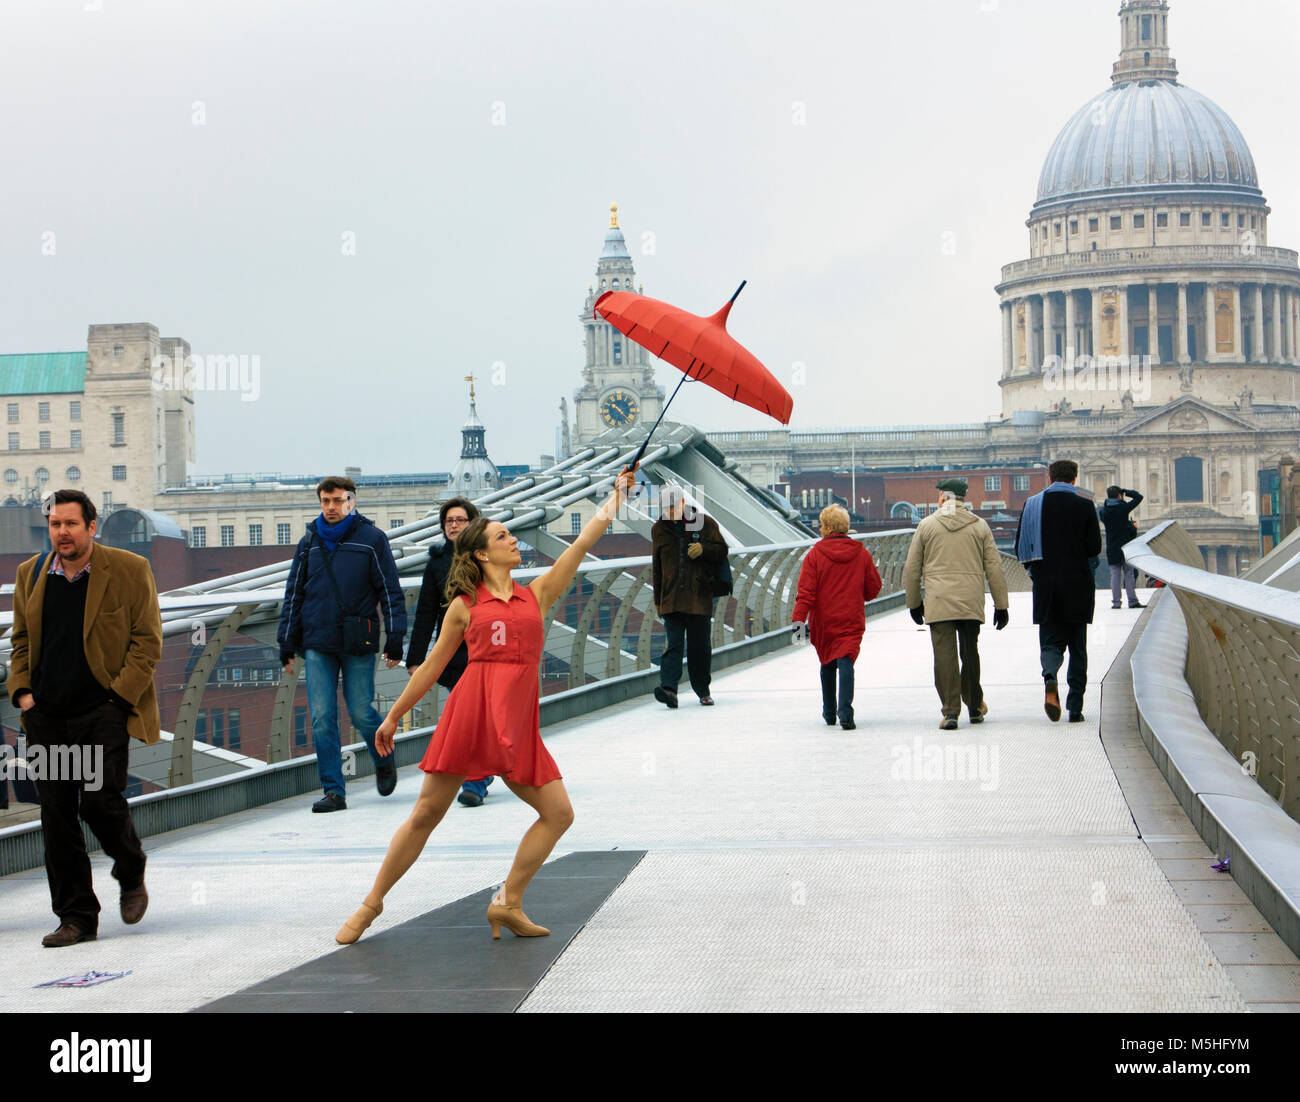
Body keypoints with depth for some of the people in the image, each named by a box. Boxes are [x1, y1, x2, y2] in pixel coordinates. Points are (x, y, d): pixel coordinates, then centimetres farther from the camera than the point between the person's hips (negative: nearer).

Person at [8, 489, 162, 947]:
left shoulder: (130, 571, -3)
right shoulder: (31, 575, 9)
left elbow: (147, 640, -2)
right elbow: (20, 640, 18)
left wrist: (120, 694, -10)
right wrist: (22, 690, 4)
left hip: (105, 709, -4)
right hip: (47, 714, 4)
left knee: (100, 799, -13)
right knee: (56, 814, 1)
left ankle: (131, 876, 18)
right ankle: (76, 917, 10)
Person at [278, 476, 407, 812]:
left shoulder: (372, 539, 1)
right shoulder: (309, 542, 12)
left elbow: (391, 591, 1)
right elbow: (294, 595, 17)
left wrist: (395, 638, -6)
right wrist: (287, 643, 13)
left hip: (358, 645, -3)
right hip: (318, 645, 3)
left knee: (361, 712, 0)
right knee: (322, 718, -3)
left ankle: (384, 762, 30)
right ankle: (333, 790, 1)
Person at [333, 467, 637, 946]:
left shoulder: (538, 594, 14)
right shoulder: (464, 606, 9)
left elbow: (585, 540, 14)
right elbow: (432, 666, 16)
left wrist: (617, 494, 15)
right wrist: (394, 715, 18)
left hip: (519, 722, 3)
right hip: (470, 710, -3)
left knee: (558, 814, -2)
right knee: (426, 813, -3)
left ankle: (508, 904, 9)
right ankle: (373, 902, 8)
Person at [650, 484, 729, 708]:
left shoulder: (705, 523, 2)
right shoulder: (659, 529, 9)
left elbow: (722, 551, 6)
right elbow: (657, 567, 15)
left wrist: (703, 548, -15)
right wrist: (658, 600, 15)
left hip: (699, 597, -1)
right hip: (671, 597, 1)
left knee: (700, 646, 5)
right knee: (673, 645, -10)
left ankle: (703, 691, 19)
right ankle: (669, 688, -22)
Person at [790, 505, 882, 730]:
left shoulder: (815, 555, -7)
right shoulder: (862, 554, 1)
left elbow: (806, 591, -12)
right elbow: (874, 588, 8)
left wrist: (799, 619, -12)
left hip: (823, 621, 0)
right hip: (852, 621, 0)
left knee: (827, 665, 16)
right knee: (845, 662, -6)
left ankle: (829, 713, 27)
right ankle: (845, 711, -24)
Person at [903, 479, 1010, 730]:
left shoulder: (927, 525, 4)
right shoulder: (979, 526, 8)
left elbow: (911, 568, 6)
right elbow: (994, 568, 6)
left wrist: (914, 603, 16)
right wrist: (1001, 605, 10)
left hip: (938, 603, -2)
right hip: (971, 603, 2)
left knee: (945, 655, -4)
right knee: (970, 653, 15)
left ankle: (950, 711, -10)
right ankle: (975, 707, 26)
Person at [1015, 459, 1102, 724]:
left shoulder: (1033, 504, 1)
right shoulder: (1084, 505, -4)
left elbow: (1021, 548, 2)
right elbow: (1095, 548, -6)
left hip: (1045, 584, 1)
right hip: (1078, 584, -1)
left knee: (1050, 640, 7)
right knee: (1078, 646, 7)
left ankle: (1050, 677, -26)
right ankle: (1075, 708, 4)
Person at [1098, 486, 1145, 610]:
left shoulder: (1103, 511, -2)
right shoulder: (1124, 508, -9)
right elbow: (1138, 497, 1)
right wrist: (1125, 492, 8)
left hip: (1111, 548, 2)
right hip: (1126, 546, -2)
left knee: (1115, 575, 5)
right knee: (1129, 574, 2)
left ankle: (1115, 601, 1)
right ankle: (1132, 601, 1)